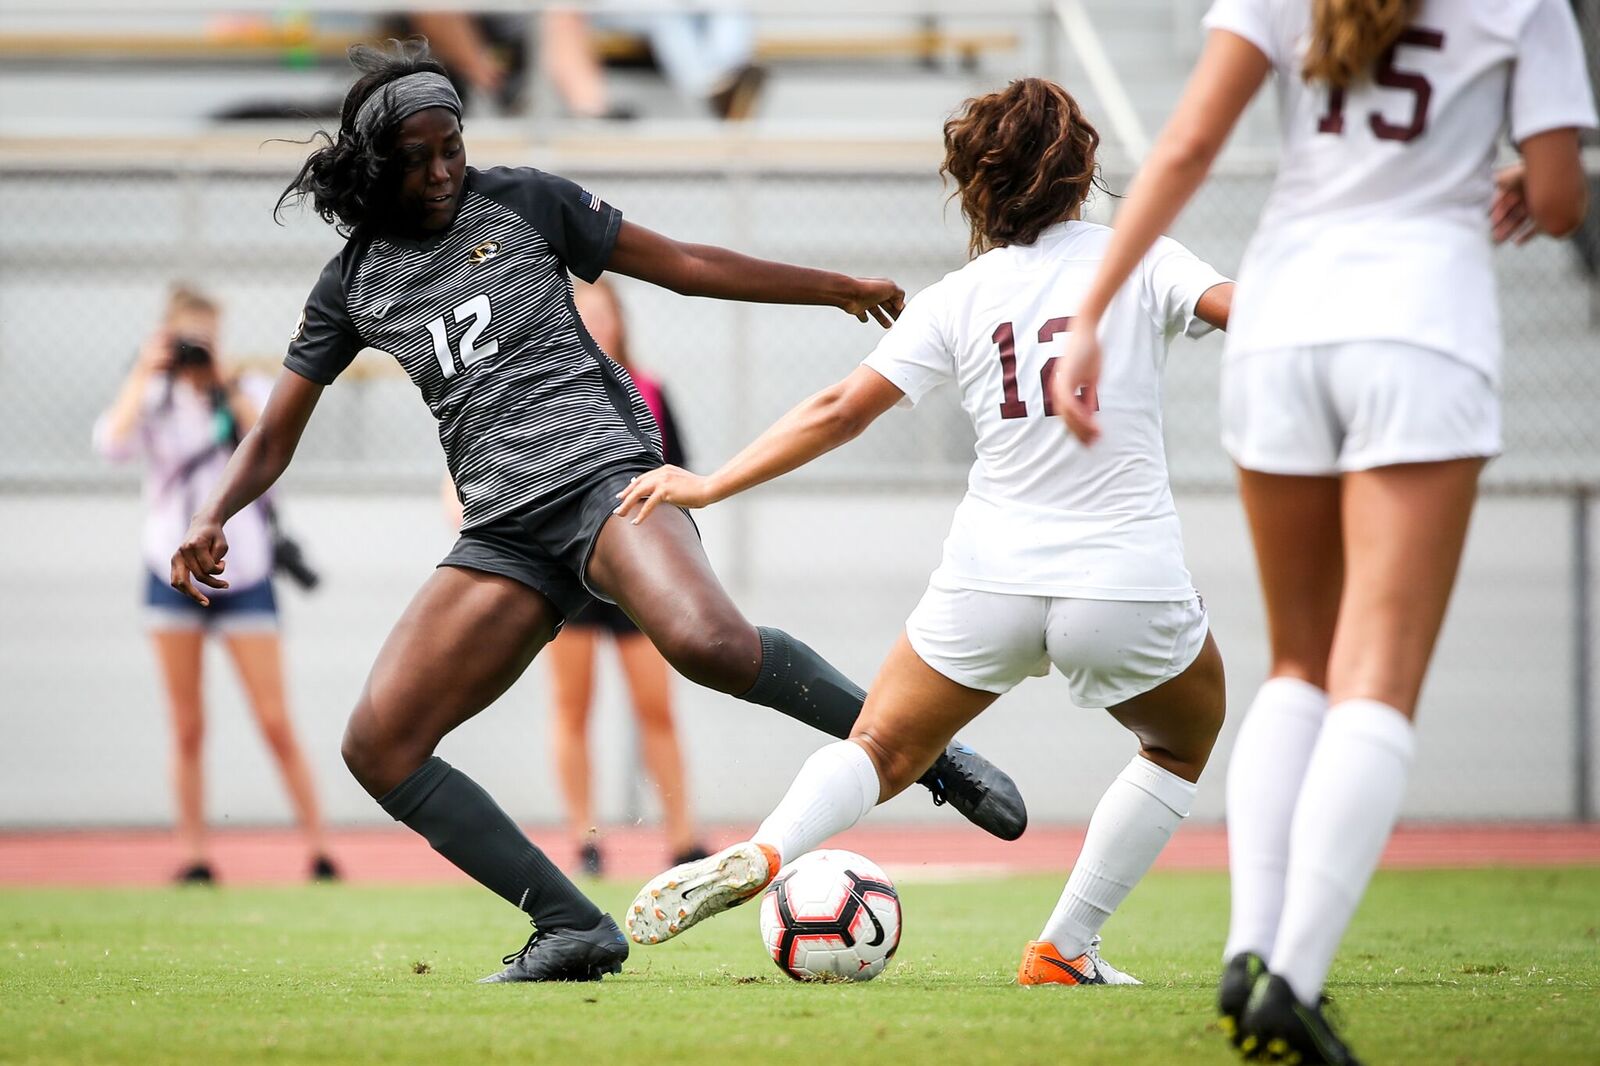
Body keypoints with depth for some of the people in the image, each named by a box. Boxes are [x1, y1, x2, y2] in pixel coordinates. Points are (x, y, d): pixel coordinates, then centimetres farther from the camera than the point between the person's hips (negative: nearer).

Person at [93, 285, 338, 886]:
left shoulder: (247, 392, 3)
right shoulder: (153, 400, 4)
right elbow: (112, 442, -16)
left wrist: (226, 383, -17)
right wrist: (144, 374, -13)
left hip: (243, 573, -1)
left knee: (275, 723, -5)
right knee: (188, 728, 2)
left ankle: (318, 847, 0)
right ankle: (194, 854, 7)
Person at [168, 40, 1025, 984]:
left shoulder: (522, 204, 7)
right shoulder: (354, 285, 14)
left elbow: (685, 266, 13)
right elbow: (274, 439, 17)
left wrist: (841, 288, 15)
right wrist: (213, 519, -3)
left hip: (602, 471, -4)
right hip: (505, 532, 4)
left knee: (706, 641, -36)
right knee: (377, 747, -11)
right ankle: (574, 931, -7)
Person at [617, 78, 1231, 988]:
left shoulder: (956, 300, 6)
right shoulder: (1141, 258, 1)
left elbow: (841, 412, 1)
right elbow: (1247, 314, -15)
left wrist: (712, 486, 5)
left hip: (993, 579, 1)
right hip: (1128, 587, -1)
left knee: (882, 751, 12)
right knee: (1187, 742, 26)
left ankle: (765, 853, -20)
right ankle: (1064, 948, 18)